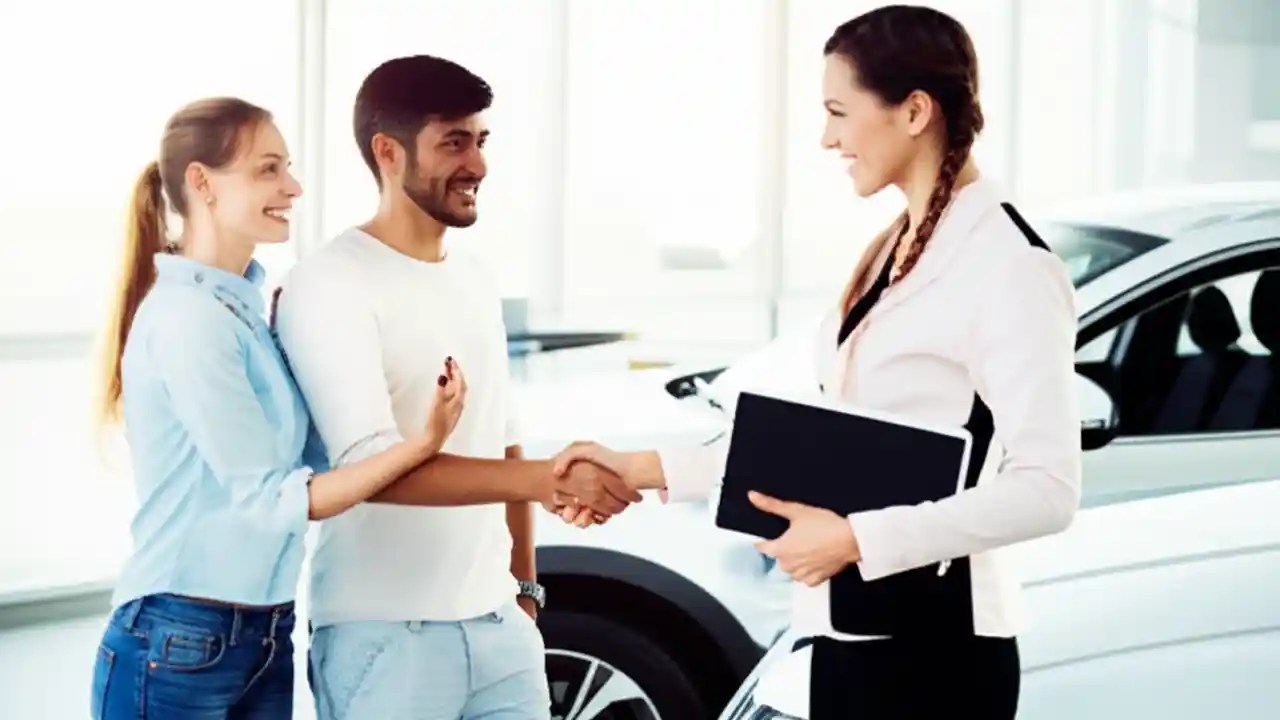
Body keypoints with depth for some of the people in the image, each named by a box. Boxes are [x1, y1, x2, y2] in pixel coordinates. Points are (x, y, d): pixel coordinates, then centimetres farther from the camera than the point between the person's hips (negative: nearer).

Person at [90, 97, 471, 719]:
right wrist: (421, 445, -23)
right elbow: (269, 498, -18)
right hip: (177, 645, -8)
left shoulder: (245, 305, 10)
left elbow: (309, 458, 7)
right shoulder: (189, 317, -16)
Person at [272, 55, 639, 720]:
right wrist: (547, 478, -29)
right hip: (385, 637, -6)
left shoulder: (476, 280, 14)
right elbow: (371, 465, -22)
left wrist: (524, 585, 16)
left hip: (499, 626, 7)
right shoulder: (330, 284, -11)